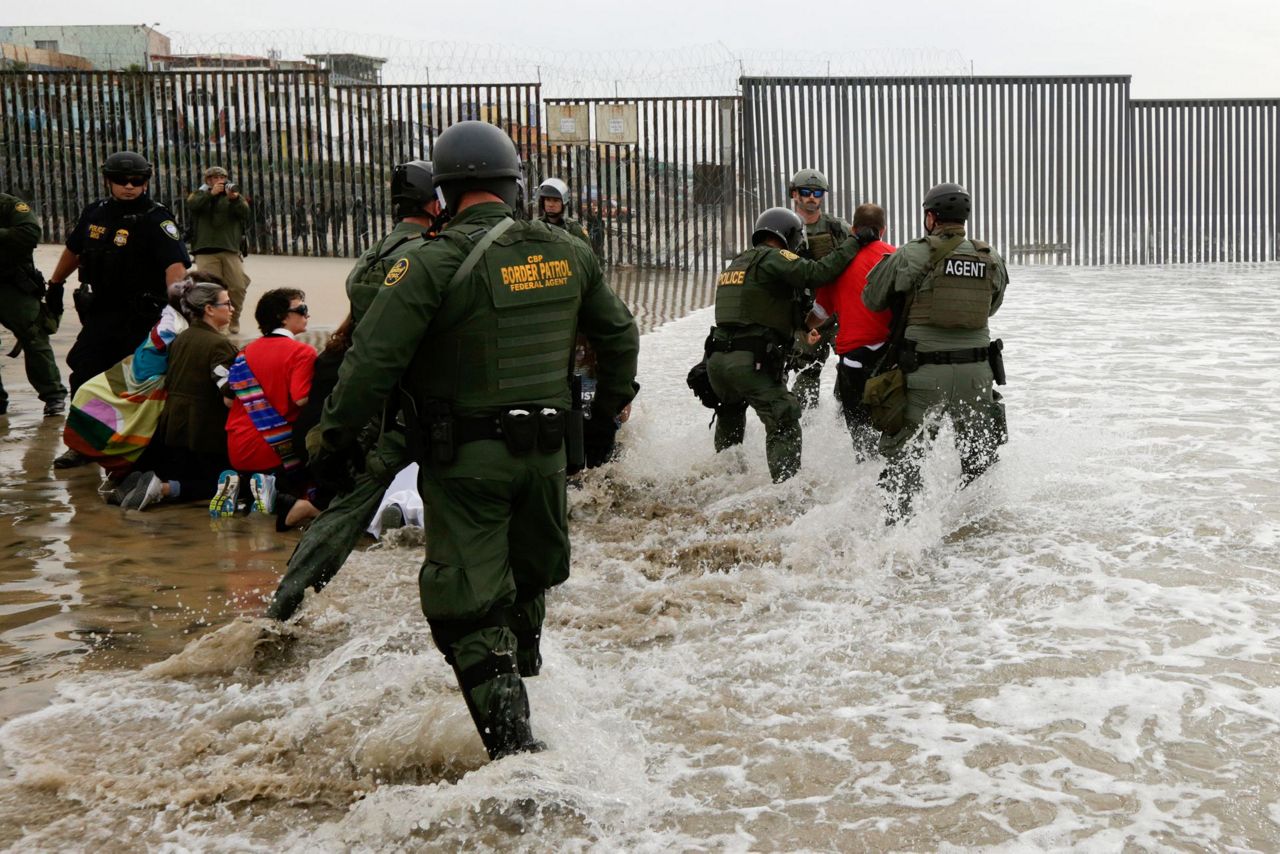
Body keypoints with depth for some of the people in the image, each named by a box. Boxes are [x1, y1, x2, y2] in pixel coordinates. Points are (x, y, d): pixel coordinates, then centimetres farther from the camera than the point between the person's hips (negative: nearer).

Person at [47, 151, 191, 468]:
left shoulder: (156, 219, -14)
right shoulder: (95, 213, 5)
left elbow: (175, 265, -29)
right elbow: (73, 250, 24)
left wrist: (174, 302, -45)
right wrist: (55, 285, 32)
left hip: (142, 317, -6)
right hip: (100, 311, 6)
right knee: (83, 374, 8)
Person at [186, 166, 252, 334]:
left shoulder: (235, 195, 21)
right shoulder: (199, 194, 19)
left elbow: (247, 215, 3)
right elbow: (192, 205, -5)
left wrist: (235, 199, -14)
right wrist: (211, 193, -15)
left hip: (230, 248, 1)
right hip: (205, 250, -1)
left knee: (239, 286, -7)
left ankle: (234, 321, 7)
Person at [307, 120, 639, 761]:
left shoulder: (435, 263, -15)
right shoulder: (569, 254, 3)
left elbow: (373, 360, -17)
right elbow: (620, 336, 16)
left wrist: (332, 439, -5)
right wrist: (608, 410, 33)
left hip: (464, 460, -5)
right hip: (545, 449, 6)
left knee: (467, 605, 0)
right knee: (530, 573, 27)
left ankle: (512, 742, -7)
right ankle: (522, 669, 49)